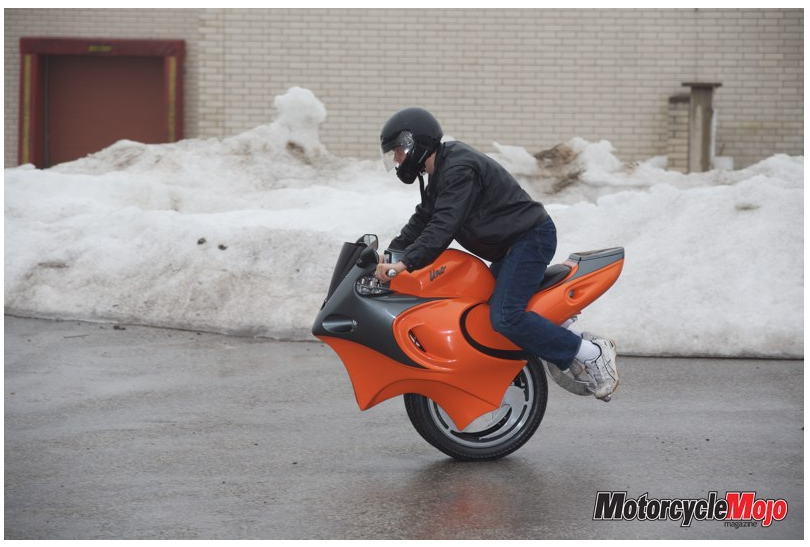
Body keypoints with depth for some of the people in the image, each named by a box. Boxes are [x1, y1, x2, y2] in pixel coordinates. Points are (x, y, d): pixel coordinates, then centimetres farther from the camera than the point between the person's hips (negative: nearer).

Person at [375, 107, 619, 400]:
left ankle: (591, 352, -16)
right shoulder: (441, 172, 15)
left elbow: (444, 225, -28)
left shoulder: (459, 169, -19)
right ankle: (578, 347, 10)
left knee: (505, 317, -23)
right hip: (513, 244, 11)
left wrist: (405, 263, -32)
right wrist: (390, 253, 7)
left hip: (531, 238, -11)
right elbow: (423, 219, 19)